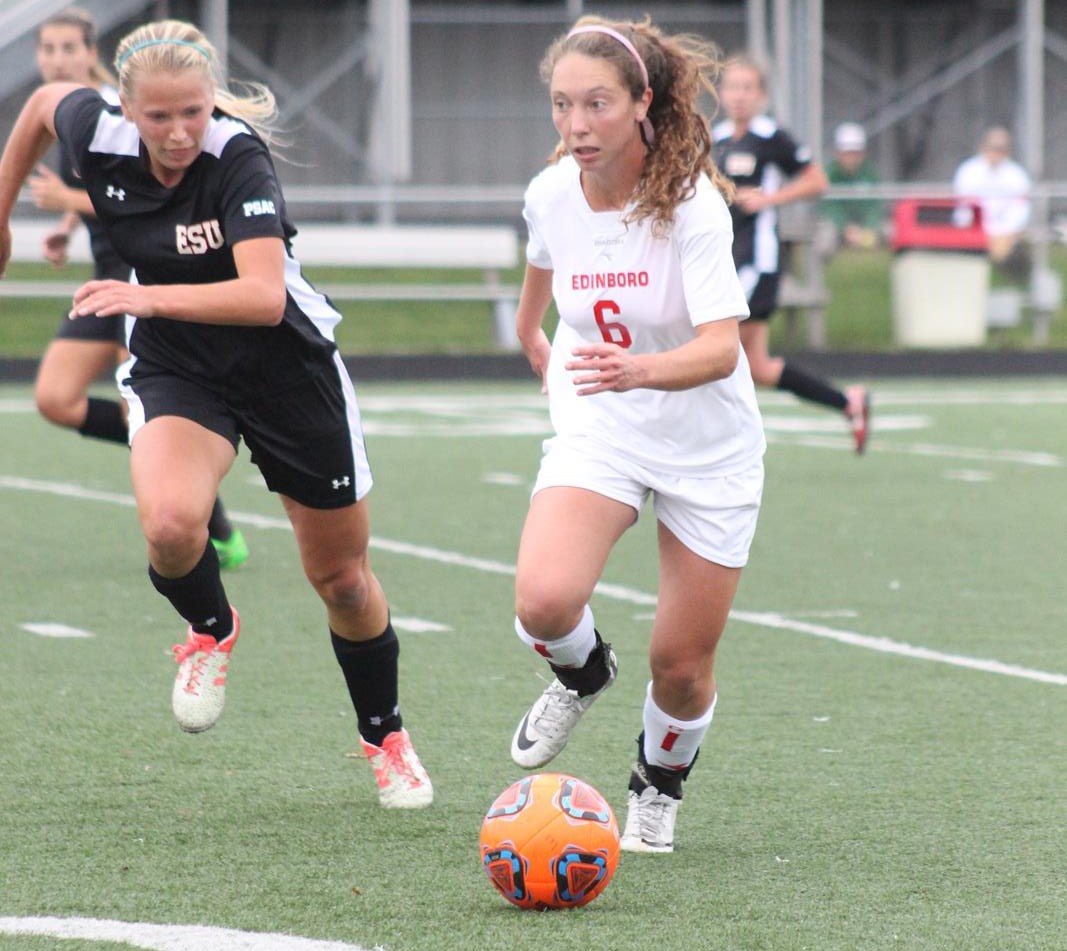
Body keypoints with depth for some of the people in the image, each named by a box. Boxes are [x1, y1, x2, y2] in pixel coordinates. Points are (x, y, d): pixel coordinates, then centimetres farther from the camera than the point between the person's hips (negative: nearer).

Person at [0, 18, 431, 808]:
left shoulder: (240, 157, -28)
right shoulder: (99, 135, -16)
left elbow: (265, 296, -39)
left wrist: (151, 297, -47)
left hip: (287, 365, -2)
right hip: (175, 370, 2)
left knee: (341, 577, 10)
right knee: (169, 522, -29)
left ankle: (386, 738, 36)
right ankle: (211, 632, 5)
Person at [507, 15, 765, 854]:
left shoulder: (691, 204, -24)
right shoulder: (552, 193, -10)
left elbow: (720, 349, -35)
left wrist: (641, 369, -54)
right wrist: (533, 339, 30)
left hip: (707, 447, -2)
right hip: (597, 435, 2)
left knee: (683, 670, 2)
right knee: (544, 602, -26)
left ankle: (660, 789, 35)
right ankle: (583, 673, 11)